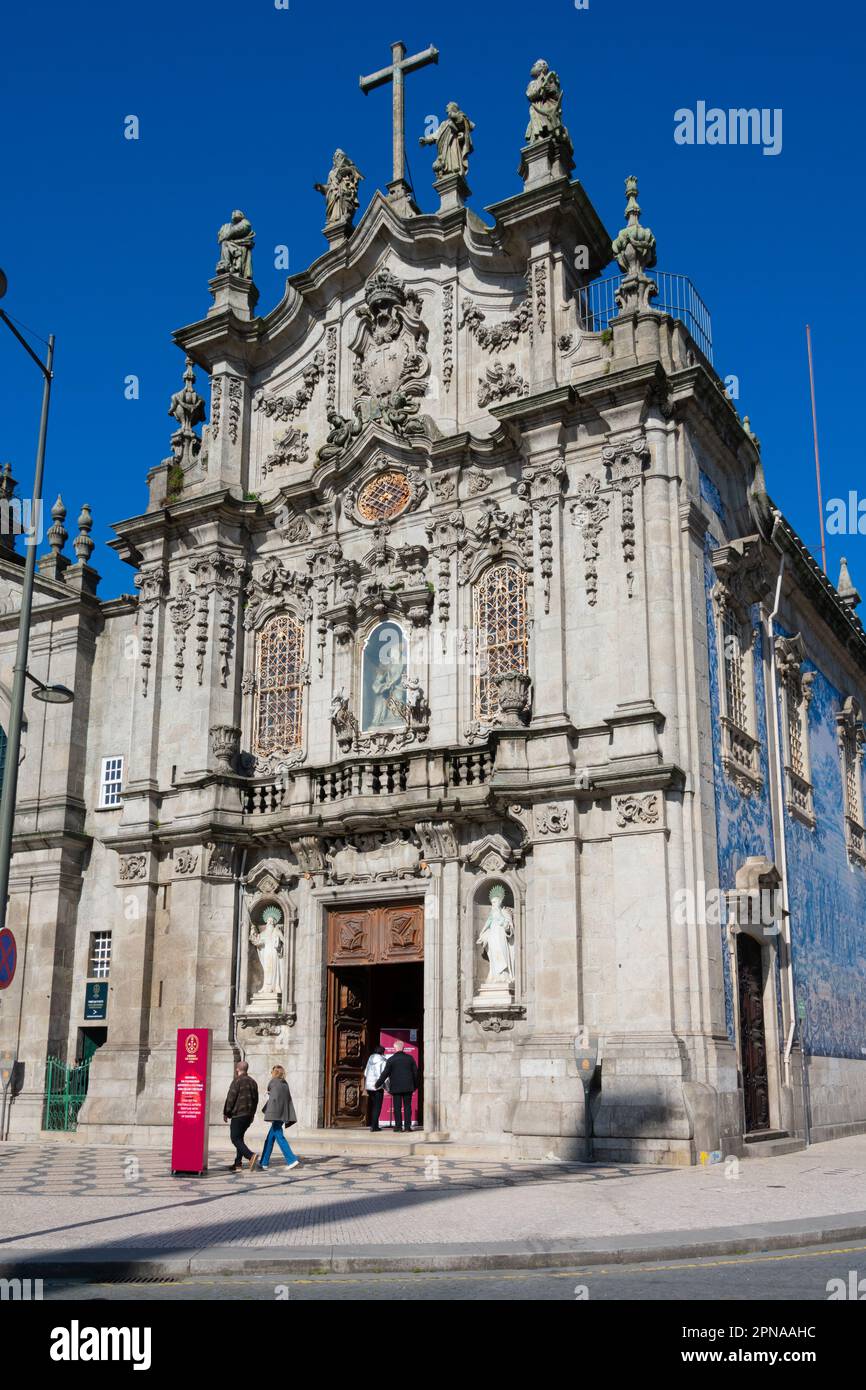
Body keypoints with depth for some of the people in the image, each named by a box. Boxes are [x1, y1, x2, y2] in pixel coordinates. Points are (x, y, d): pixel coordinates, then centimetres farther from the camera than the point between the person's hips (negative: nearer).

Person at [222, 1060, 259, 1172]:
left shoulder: (237, 1081, -11)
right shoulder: (253, 1082, 13)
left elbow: (230, 1098, -12)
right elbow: (255, 1099, 18)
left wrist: (226, 1113, -3)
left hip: (238, 1114, -8)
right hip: (249, 1115, 8)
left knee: (235, 1138, -6)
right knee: (239, 1137, 15)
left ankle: (251, 1156, -24)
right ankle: (238, 1163, 13)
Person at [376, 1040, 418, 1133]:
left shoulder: (391, 1059, -5)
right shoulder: (410, 1058, 4)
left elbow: (385, 1074, -5)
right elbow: (415, 1073, 7)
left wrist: (378, 1084, 6)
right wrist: (415, 1085, 18)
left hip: (396, 1087, -2)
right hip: (408, 1087, 2)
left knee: (397, 1107, 3)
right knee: (407, 1107, 6)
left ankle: (398, 1126, 1)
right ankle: (407, 1126, 4)